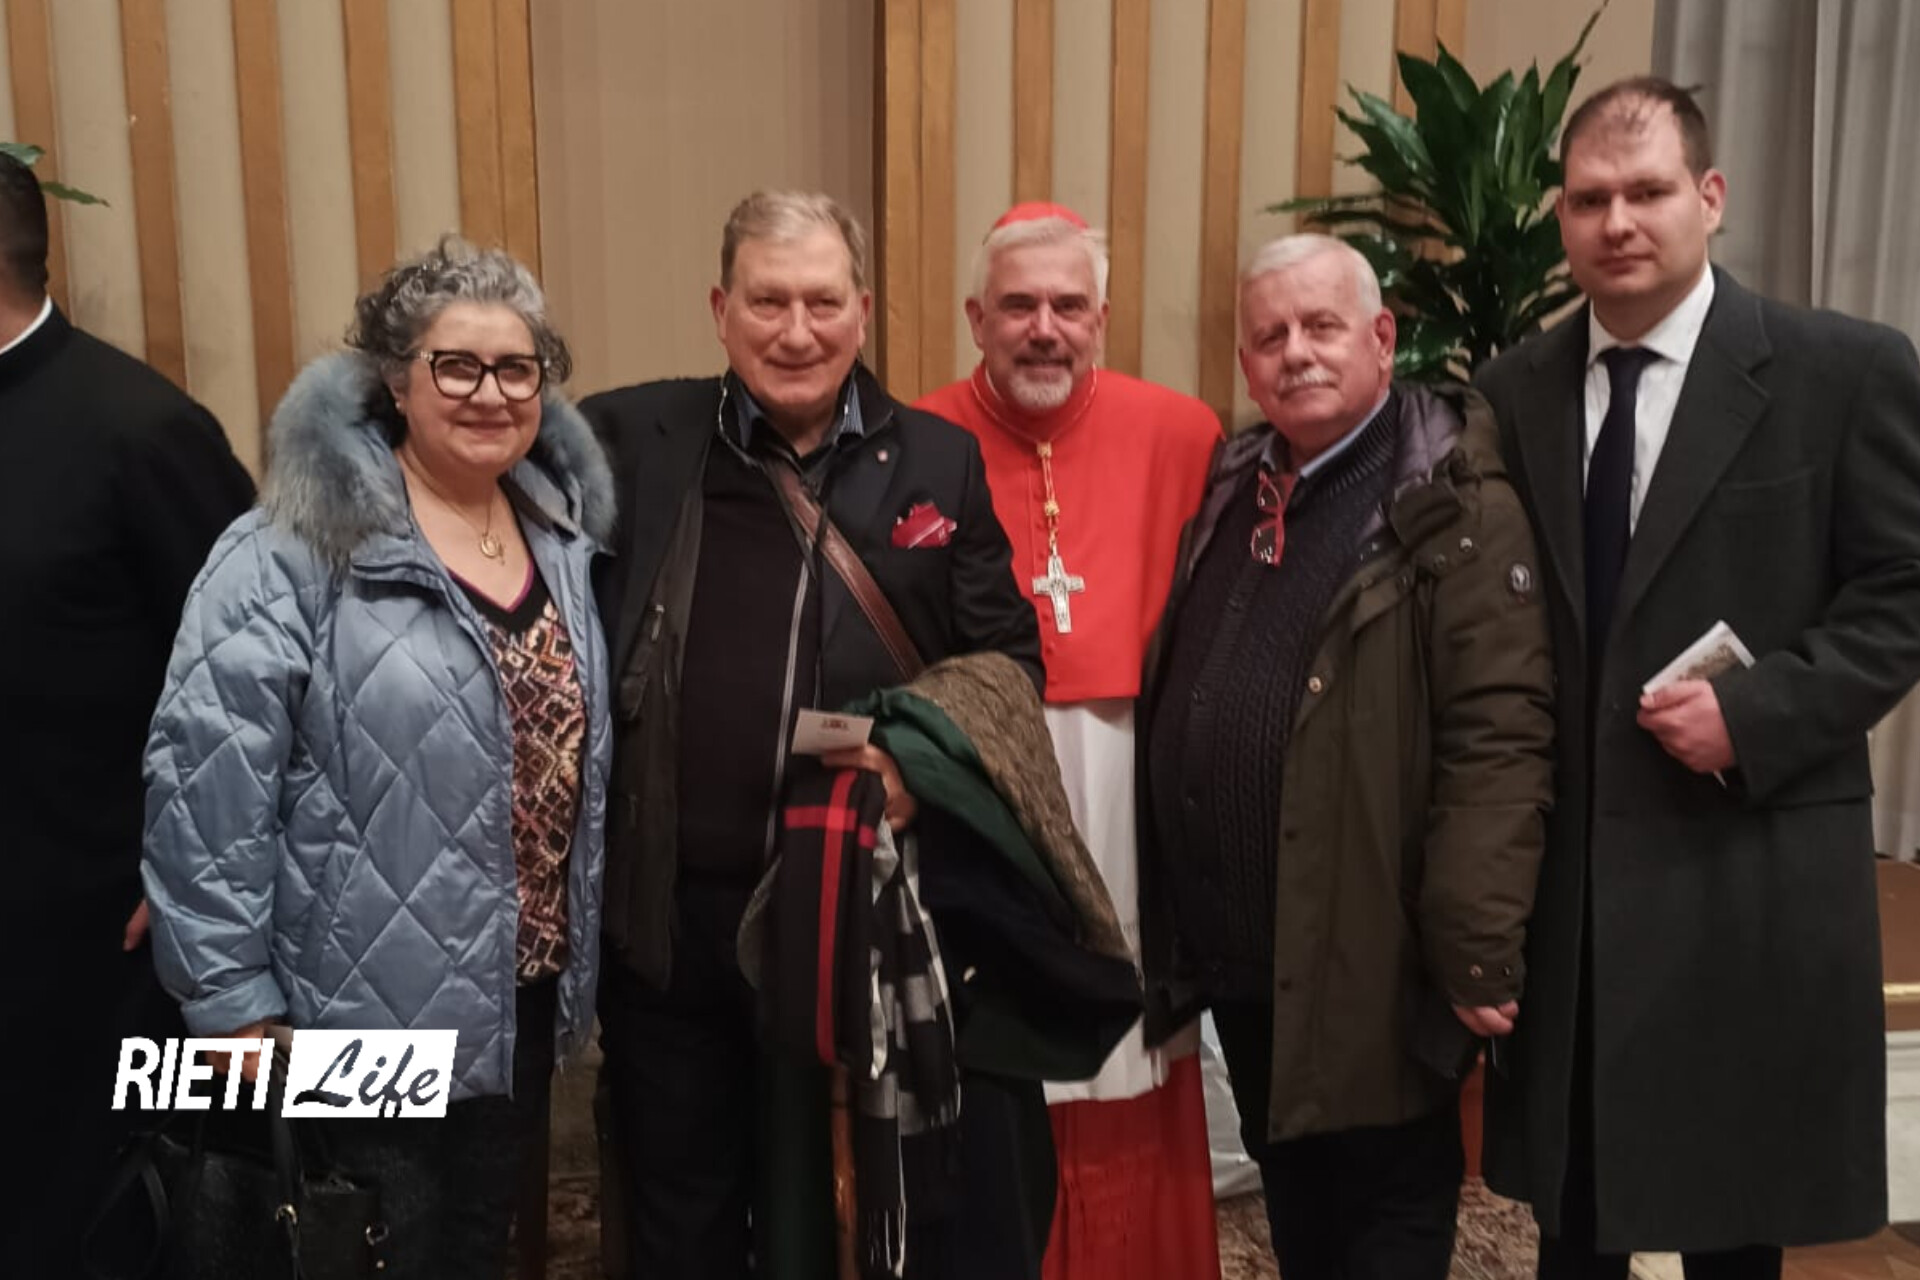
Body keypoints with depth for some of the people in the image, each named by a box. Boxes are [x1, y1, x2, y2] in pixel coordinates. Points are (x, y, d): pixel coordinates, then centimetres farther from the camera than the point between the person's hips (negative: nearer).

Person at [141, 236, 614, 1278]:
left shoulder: (565, 534, 4)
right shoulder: (299, 548, -16)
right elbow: (205, 781, -18)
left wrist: (576, 947, 12)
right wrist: (231, 997, -16)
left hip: (525, 995, 6)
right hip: (367, 1015, -6)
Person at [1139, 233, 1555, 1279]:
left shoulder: (1455, 510, -13)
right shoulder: (1228, 492, 10)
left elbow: (1499, 742, -19)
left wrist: (1473, 948, -21)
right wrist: (1172, 926, 11)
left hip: (1370, 967, -7)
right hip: (1237, 958, 7)